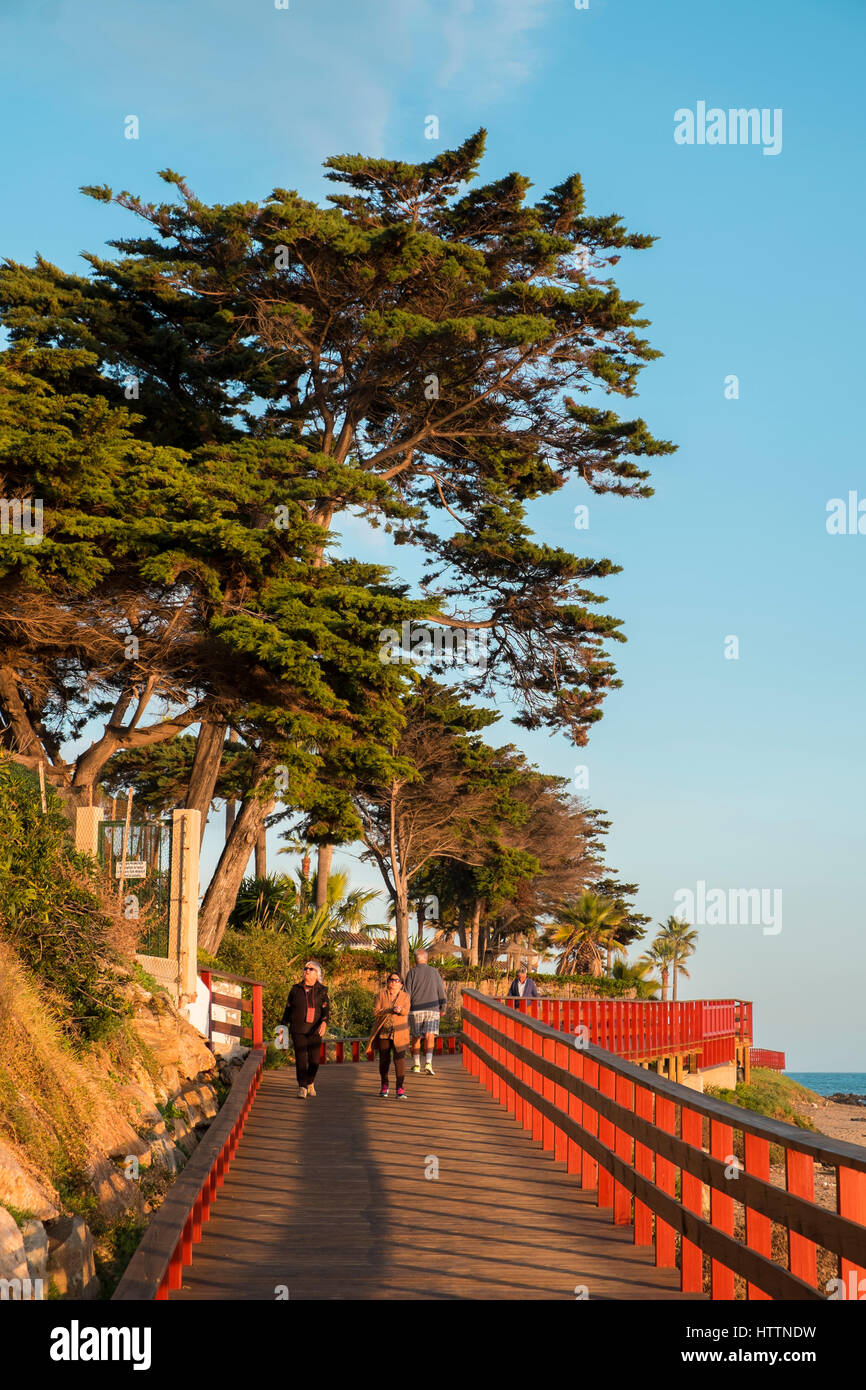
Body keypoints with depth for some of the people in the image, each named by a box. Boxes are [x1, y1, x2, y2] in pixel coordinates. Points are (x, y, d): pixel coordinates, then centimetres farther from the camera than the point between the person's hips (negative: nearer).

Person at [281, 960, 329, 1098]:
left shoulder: (322, 991, 4)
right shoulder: (296, 989, 7)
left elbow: (326, 1009, -5)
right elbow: (288, 1008, 13)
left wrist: (324, 1022, -24)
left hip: (315, 1030, 0)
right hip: (298, 1030, 0)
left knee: (314, 1060, 1)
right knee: (301, 1058, -8)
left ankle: (310, 1082, 27)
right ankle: (302, 1087, -3)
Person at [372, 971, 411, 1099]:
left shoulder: (405, 996, 3)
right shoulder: (381, 994, 4)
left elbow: (406, 1011, -13)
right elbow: (376, 1011, -5)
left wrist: (400, 1010, -36)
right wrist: (391, 1010, -16)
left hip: (399, 1032, -1)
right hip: (383, 1031, 1)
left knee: (400, 1058, -11)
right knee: (384, 1058, 6)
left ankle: (400, 1089, -11)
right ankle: (384, 1086, 24)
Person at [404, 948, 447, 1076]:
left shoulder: (412, 972, 0)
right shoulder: (434, 972, 6)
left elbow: (408, 992, -4)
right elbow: (441, 991, 8)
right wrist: (443, 1008, 18)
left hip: (416, 1009, 0)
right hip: (432, 1009, 0)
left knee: (416, 1037, 15)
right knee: (430, 1036, -7)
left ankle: (416, 1064, 20)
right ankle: (429, 1063, -27)